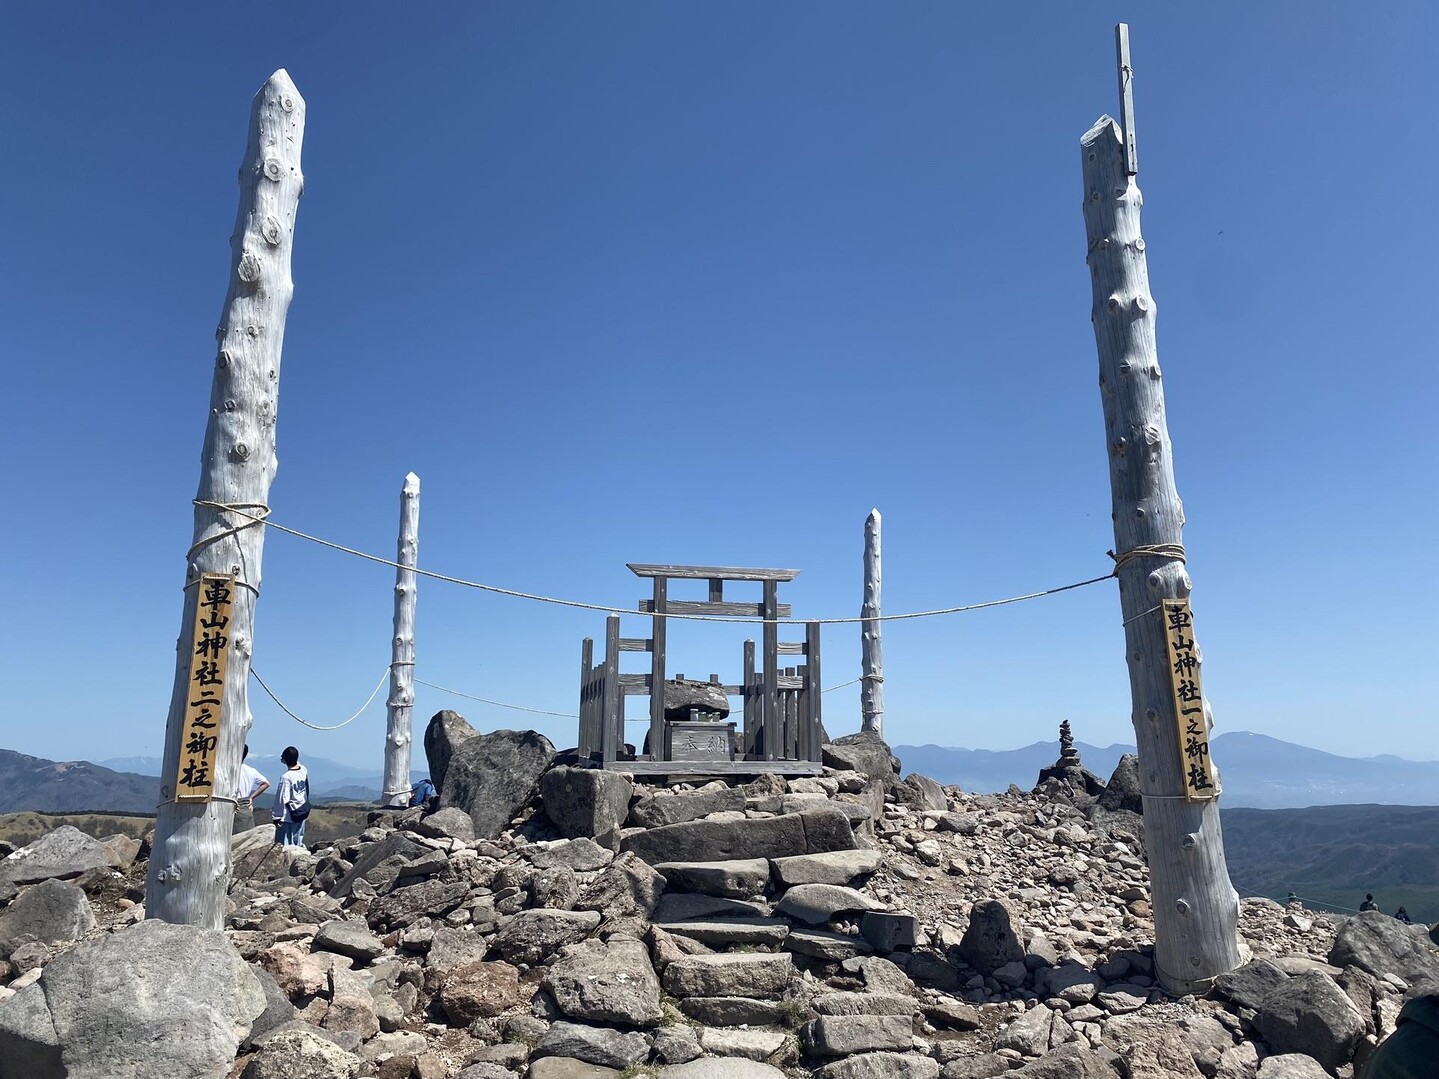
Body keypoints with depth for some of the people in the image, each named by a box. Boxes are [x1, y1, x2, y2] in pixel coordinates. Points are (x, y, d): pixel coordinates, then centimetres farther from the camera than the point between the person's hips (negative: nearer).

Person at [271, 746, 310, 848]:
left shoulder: (286, 777, -20)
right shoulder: (304, 771, -2)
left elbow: (282, 799, -17)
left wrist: (277, 818, -11)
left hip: (288, 817, -7)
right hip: (302, 814, 7)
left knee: (285, 846, 0)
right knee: (298, 844, 14)